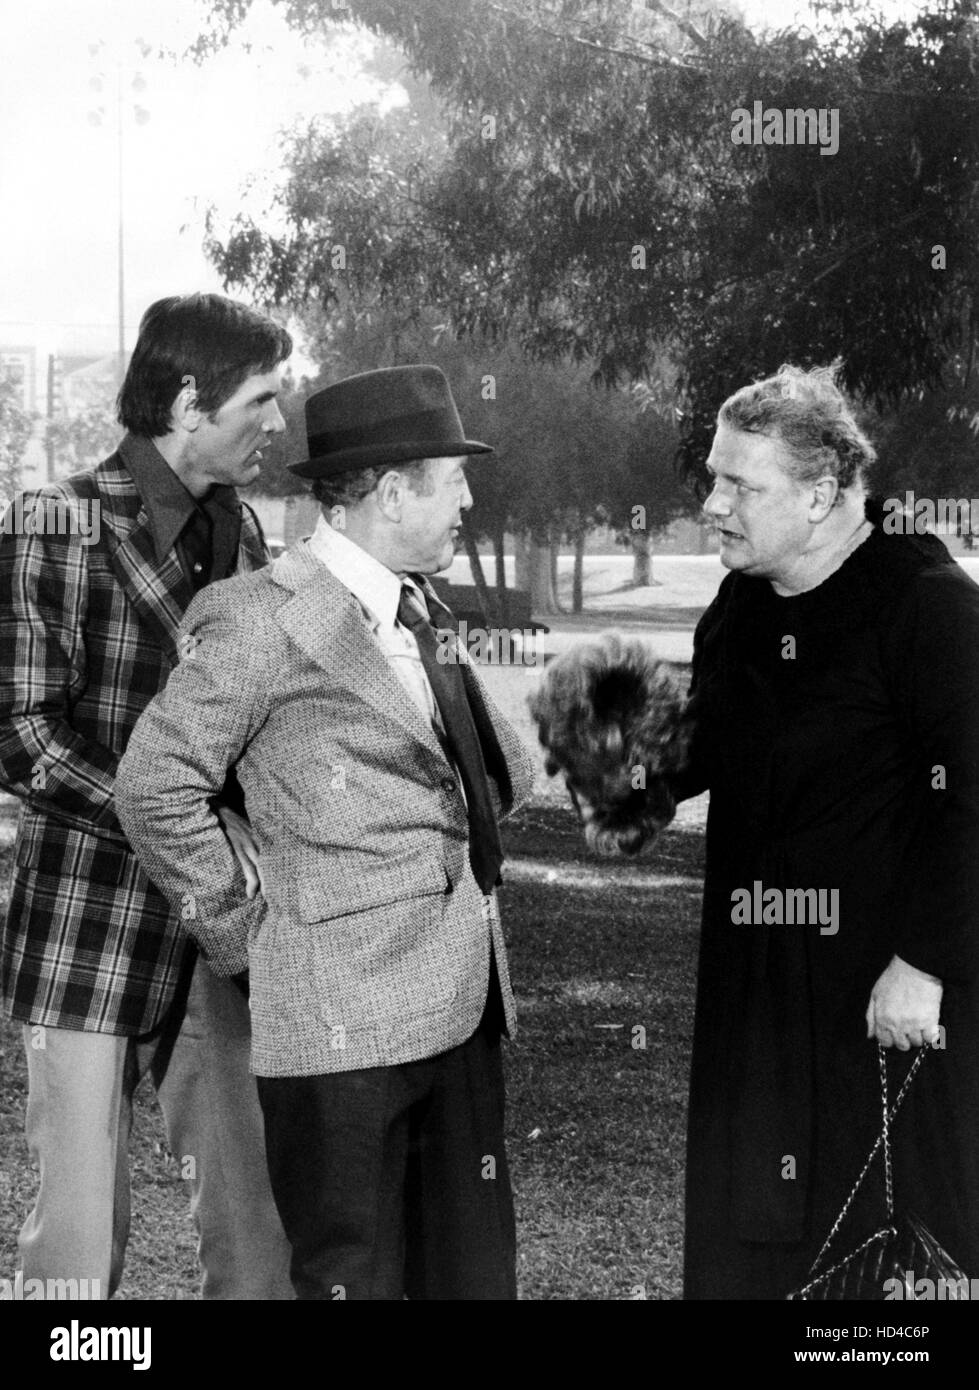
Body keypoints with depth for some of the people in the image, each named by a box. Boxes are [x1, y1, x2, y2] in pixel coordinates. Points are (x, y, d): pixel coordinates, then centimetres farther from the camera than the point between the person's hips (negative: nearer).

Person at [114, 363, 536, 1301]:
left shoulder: (423, 614, 15)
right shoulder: (270, 619, -10)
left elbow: (501, 774, 28)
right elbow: (156, 784, -12)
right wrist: (241, 930, -8)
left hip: (460, 1007, 8)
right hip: (345, 1015, -8)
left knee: (473, 1271, 13)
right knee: (353, 1276, -1)